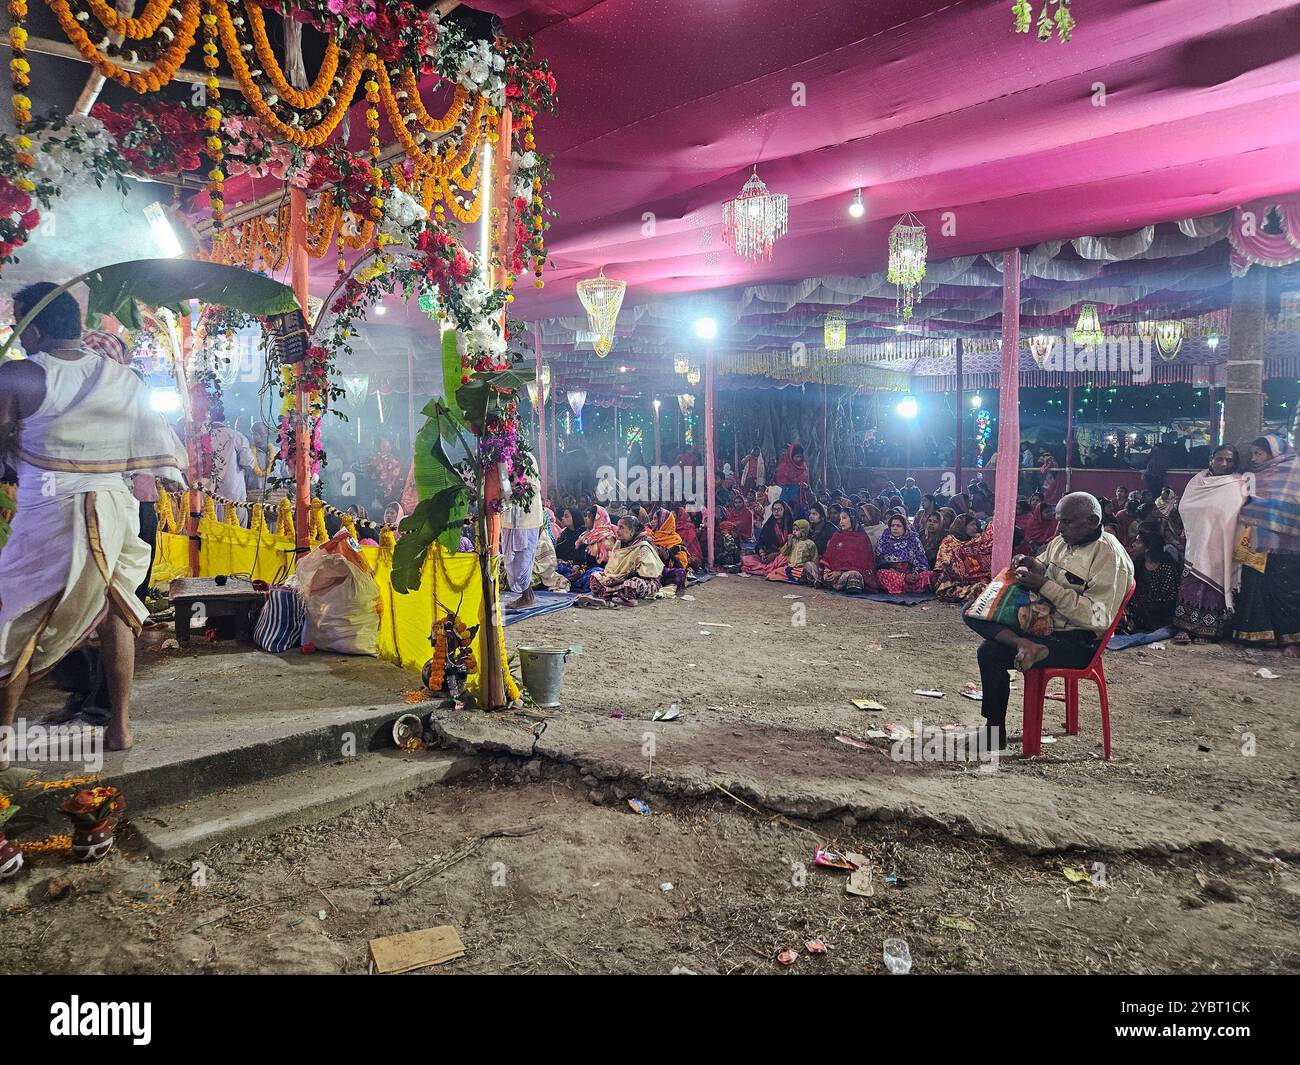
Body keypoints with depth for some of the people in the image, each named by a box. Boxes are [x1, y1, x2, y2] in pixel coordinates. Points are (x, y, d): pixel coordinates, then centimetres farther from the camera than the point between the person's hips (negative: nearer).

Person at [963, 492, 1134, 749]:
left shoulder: (1109, 556, -16)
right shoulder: (1060, 542, 9)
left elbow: (1098, 617, -24)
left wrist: (1045, 585, -24)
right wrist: (1031, 565, 0)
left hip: (1078, 642, -8)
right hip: (1043, 621, 9)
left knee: (991, 653, -23)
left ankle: (995, 734, -9)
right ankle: (1023, 644, -30)